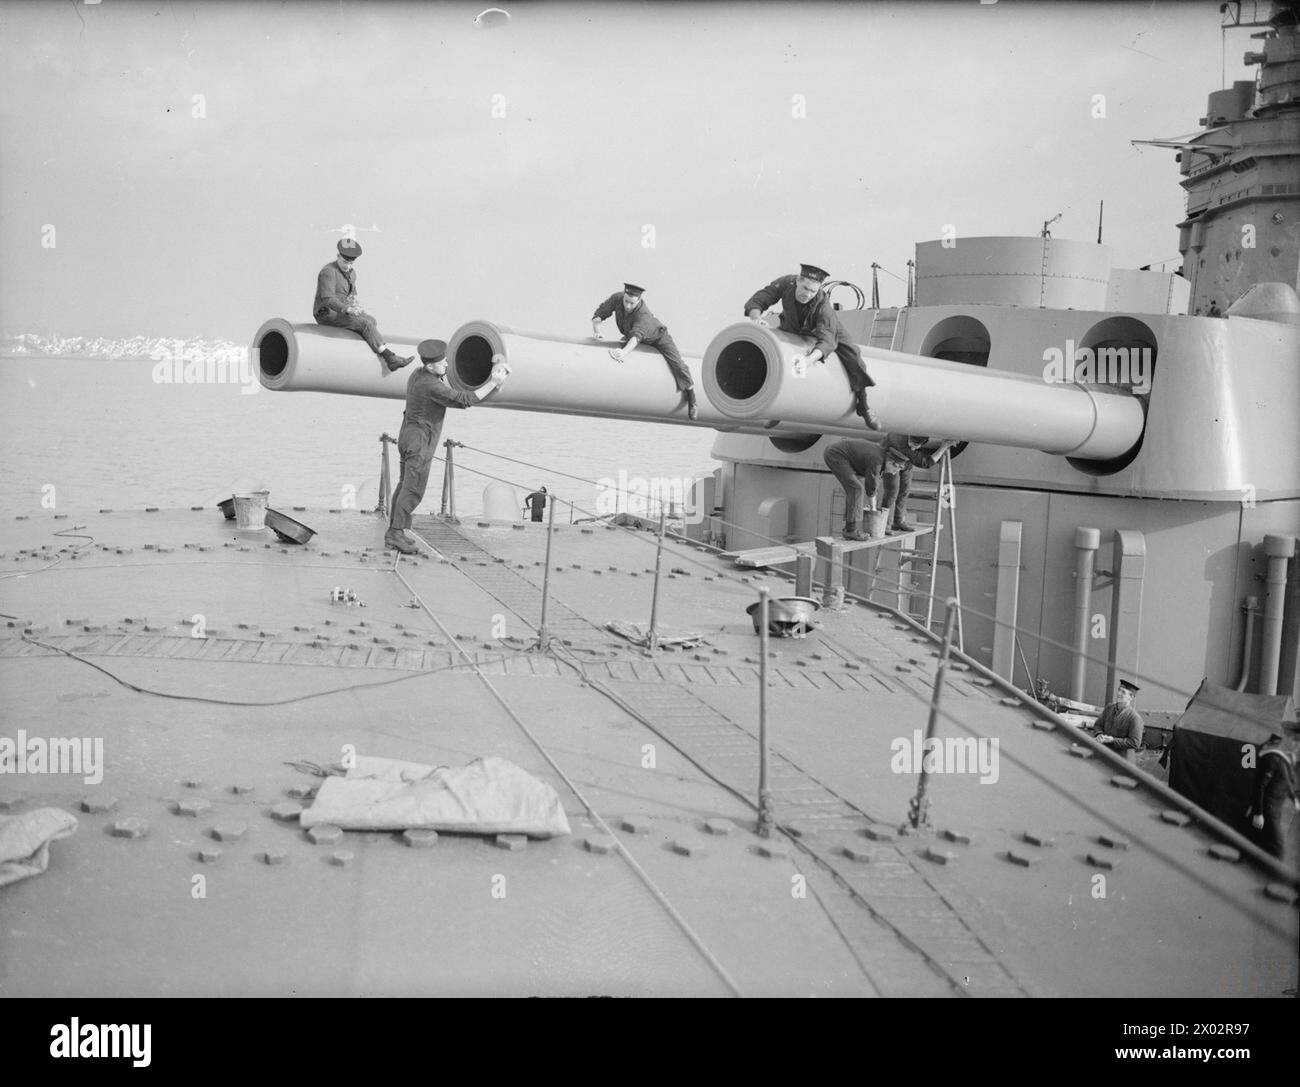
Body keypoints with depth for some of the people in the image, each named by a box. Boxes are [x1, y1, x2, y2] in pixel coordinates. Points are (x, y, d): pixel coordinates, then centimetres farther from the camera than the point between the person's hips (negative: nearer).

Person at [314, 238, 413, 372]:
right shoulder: (328, 272, -19)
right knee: (365, 324, -22)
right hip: (327, 314, -9)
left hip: (340, 311, 9)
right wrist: (347, 309, -39)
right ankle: (390, 358, -28)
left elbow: (352, 293, 22)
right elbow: (327, 299, -29)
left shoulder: (351, 272, 10)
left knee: (371, 321, -6)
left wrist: (355, 304, -2)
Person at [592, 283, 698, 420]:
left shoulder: (643, 314, -44)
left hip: (657, 337, -6)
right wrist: (597, 331, -41)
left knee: (677, 365, -14)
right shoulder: (616, 298, -29)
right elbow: (599, 315, -21)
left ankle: (692, 402, 0)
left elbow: (637, 336, -58)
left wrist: (625, 352, -75)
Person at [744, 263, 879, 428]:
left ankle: (862, 406, -1)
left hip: (827, 329, -3)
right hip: (792, 330, 3)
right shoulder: (785, 283, -37)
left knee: (852, 354, -18)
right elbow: (754, 303, -33)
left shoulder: (823, 305, -44)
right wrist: (757, 319, -57)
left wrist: (808, 360, -74)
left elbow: (827, 341, -55)